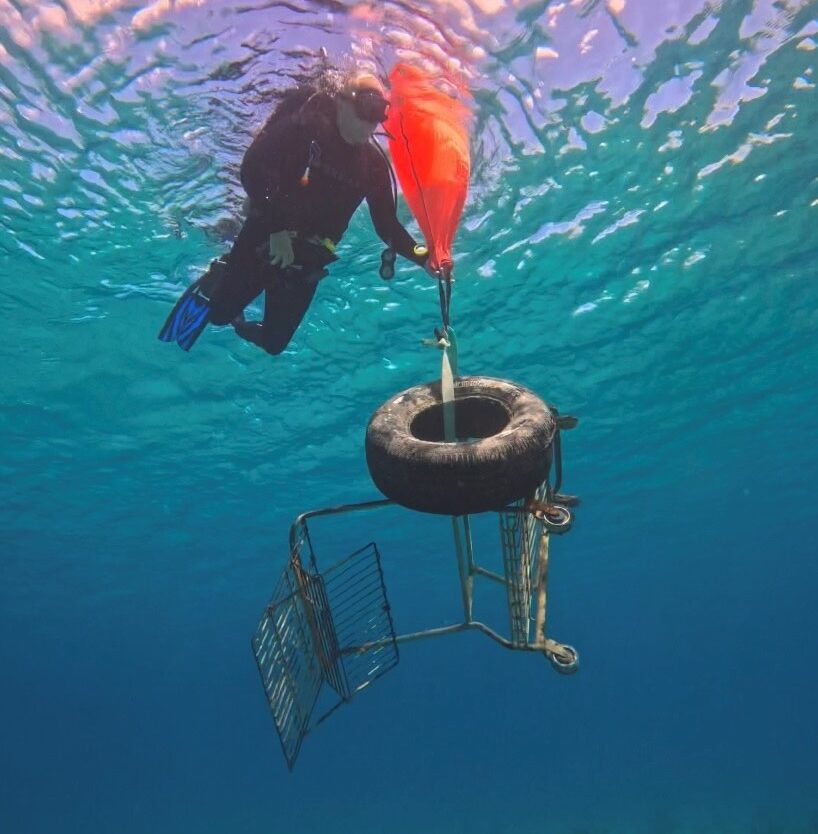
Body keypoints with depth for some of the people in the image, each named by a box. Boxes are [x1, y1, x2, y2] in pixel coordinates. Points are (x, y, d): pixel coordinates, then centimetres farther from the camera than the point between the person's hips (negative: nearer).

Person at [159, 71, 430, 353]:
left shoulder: (373, 163, 0)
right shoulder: (305, 125, -12)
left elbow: (387, 224, -1)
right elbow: (252, 168, -21)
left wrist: (421, 256, -16)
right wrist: (276, 228, -29)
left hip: (306, 261, 4)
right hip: (264, 239, -3)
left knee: (274, 342, 10)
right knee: (219, 311, 2)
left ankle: (239, 324, 44)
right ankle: (211, 283, 37)